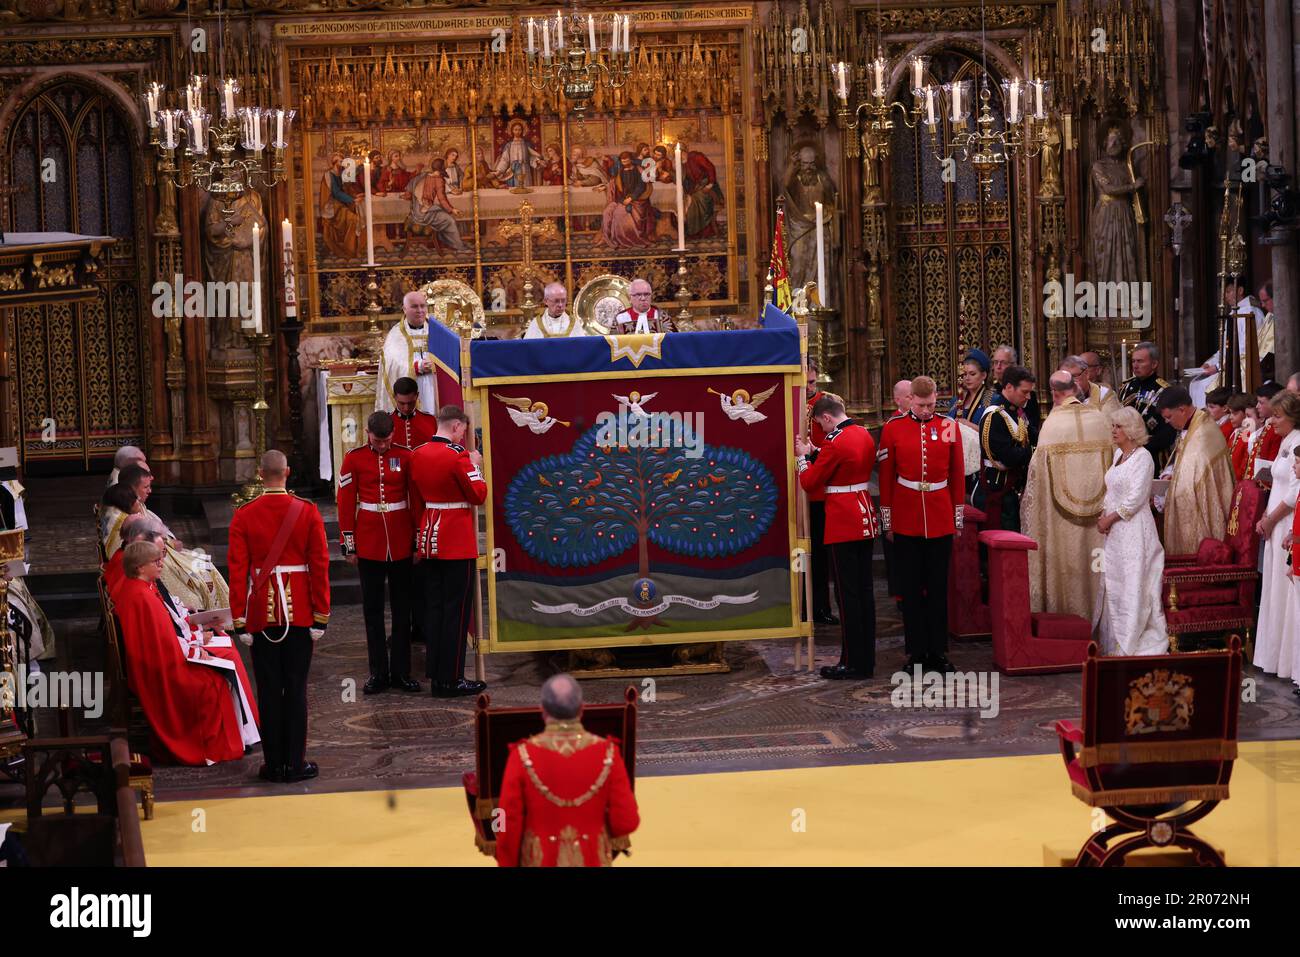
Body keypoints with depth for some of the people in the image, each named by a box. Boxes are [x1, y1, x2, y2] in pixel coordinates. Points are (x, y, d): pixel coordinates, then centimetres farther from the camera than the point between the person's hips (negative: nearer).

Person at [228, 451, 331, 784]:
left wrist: (240, 622, 1)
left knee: (268, 691, 7)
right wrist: (321, 616, 0)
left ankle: (274, 764, 12)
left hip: (262, 614, 0)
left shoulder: (243, 515, -4)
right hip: (299, 614, 0)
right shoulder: (307, 512, -5)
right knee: (296, 689, 6)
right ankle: (296, 764, 9)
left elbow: (237, 571, -4)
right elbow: (320, 566, -5)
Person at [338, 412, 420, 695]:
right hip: (369, 546, 0)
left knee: (402, 608, 7)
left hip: (401, 545, 1)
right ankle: (378, 673, 12)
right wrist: (348, 545, -2)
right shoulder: (354, 459, -2)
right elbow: (346, 502, 1)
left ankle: (401, 672, 14)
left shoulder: (406, 457, -1)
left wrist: (419, 541, 1)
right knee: (372, 610, 5)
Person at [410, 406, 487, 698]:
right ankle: (451, 679, 2)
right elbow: (478, 496, -11)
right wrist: (476, 467, 3)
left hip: (428, 543, 7)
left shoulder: (418, 455, 7)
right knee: (456, 611, -1)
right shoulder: (458, 456, -16)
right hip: (457, 545, -7)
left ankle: (434, 674, 17)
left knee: (432, 608, 12)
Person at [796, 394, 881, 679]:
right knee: (864, 589, 11)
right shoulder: (864, 434, 8)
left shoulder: (834, 443, -18)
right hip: (866, 521, 8)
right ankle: (867, 661, 17)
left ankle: (852, 663, 3)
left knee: (847, 593, -2)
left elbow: (810, 483, -11)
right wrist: (816, 453, 14)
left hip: (843, 524, -8)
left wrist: (804, 457, 5)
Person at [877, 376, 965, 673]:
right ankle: (916, 652, 12)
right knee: (911, 588, 4)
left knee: (938, 587, 6)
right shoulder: (893, 428, -1)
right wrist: (887, 521, 2)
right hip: (906, 522, -1)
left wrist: (957, 518, 7)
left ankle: (938, 651, 14)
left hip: (941, 520, 1)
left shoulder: (949, 427, 3)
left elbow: (957, 475, 8)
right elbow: (886, 477, 3)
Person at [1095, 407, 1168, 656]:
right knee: (1112, 584, 12)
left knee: (1132, 584, -5)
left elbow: (1135, 498, -17)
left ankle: (1130, 643, -1)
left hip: (1134, 530, -9)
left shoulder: (1142, 457, -11)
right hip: (1115, 532, 9)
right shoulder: (1118, 454, 14)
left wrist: (1110, 518, -13)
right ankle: (1114, 639, 20)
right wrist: (1103, 515, 3)